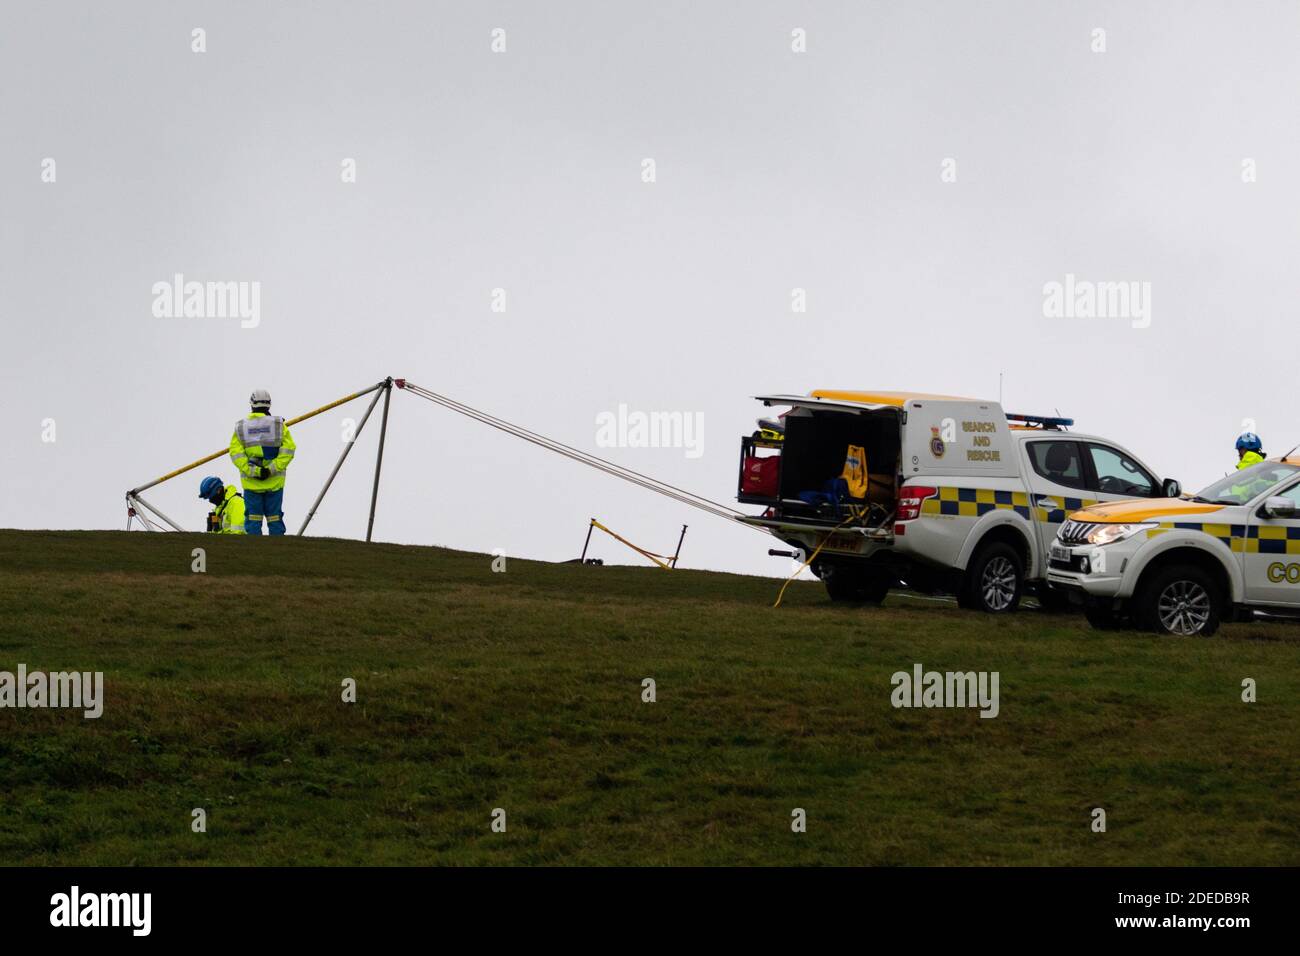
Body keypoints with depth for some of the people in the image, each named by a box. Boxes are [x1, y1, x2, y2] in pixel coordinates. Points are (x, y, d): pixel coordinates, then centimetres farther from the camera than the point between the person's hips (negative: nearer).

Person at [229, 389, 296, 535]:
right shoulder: (279, 424, 1)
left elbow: (235, 453, -7)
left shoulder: (241, 427, 2)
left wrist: (252, 471, -11)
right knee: (275, 518, 5)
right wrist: (272, 469, -11)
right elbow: (288, 449, -8)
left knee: (253, 519, 3)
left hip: (251, 483, 0)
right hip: (274, 482, 0)